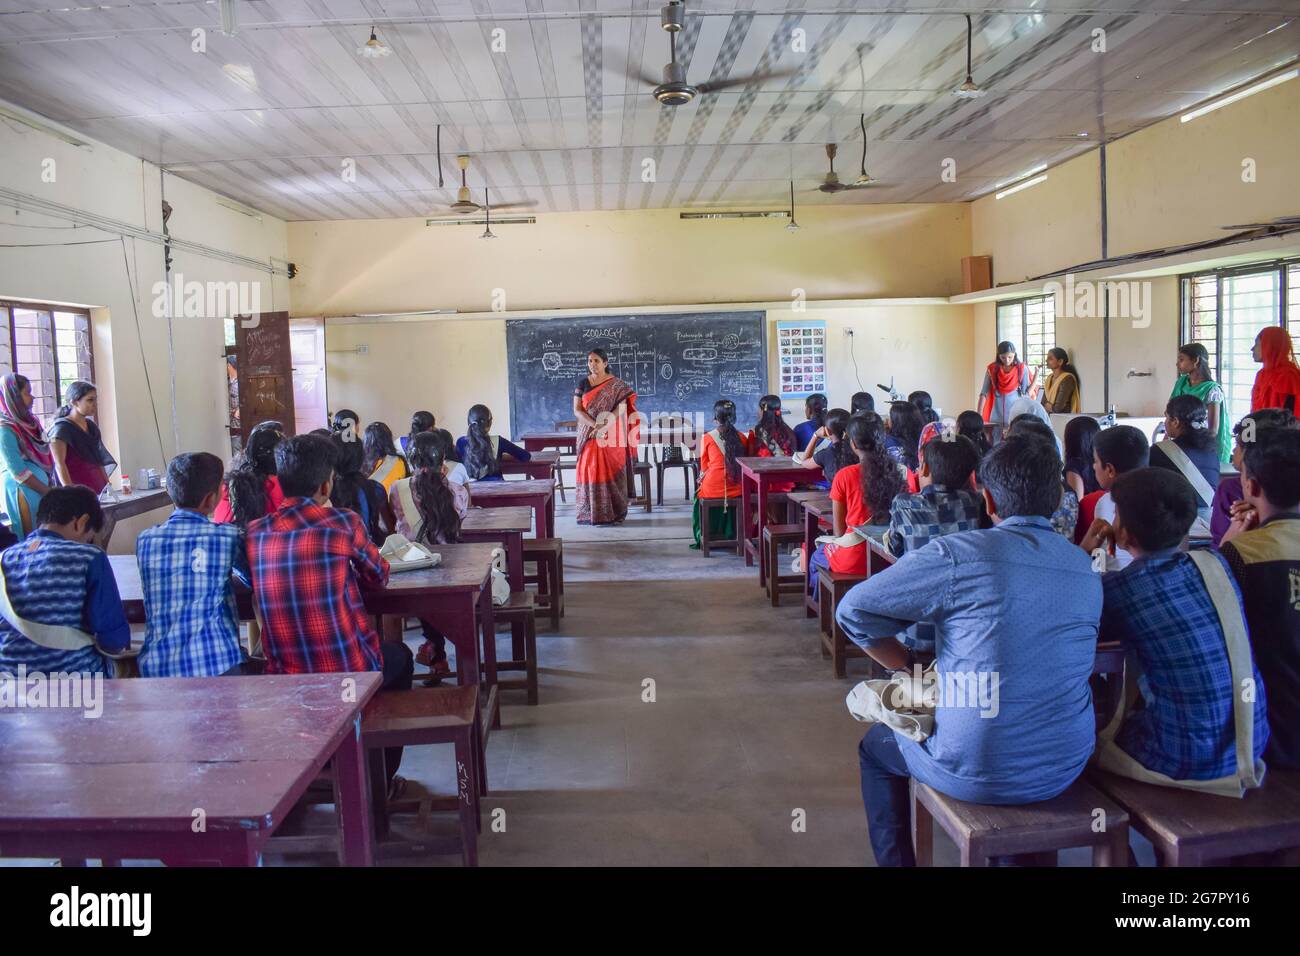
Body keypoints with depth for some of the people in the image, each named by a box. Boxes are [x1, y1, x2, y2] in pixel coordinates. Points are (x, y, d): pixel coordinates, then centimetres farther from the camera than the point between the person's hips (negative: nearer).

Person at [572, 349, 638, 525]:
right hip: (589, 435, 2)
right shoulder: (582, 383, 4)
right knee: (589, 470, -1)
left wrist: (604, 425, -22)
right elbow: (577, 410, -2)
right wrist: (595, 425, -17)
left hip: (611, 435, -2)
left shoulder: (616, 384, 0)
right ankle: (590, 512, 3)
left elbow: (622, 408, -9)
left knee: (612, 471, -3)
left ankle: (613, 512, 2)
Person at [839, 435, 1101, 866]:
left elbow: (854, 611, -12)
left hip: (979, 775, -5)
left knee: (876, 746, 25)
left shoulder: (957, 555, -17)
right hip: (1066, 768, 5)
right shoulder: (1085, 569, 1)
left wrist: (911, 665, 3)